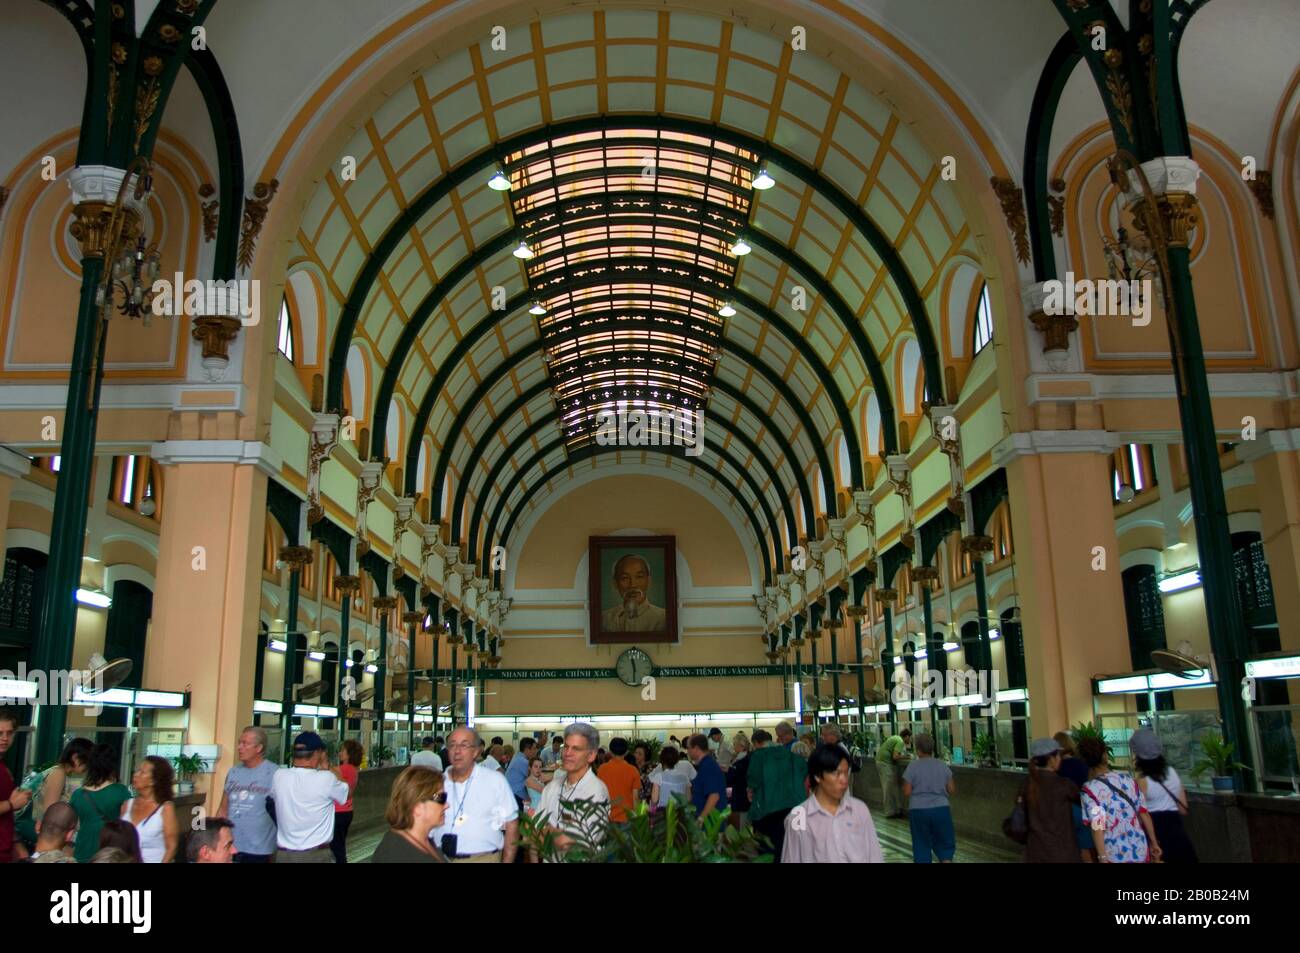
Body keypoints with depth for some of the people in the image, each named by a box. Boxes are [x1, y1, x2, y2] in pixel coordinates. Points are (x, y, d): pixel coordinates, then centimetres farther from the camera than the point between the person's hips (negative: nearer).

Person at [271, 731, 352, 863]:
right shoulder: (326, 779, -16)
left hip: (284, 855, 3)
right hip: (317, 855, -3)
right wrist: (327, 768, 12)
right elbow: (348, 793, 3)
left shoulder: (279, 776, -7)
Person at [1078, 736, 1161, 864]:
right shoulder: (1128, 779, 0)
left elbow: (1097, 828, -18)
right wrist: (1154, 843, 14)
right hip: (1140, 851, 4)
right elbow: (1144, 813, 4)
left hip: (1115, 856, -4)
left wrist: (1103, 858, -15)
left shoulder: (1090, 789, -13)